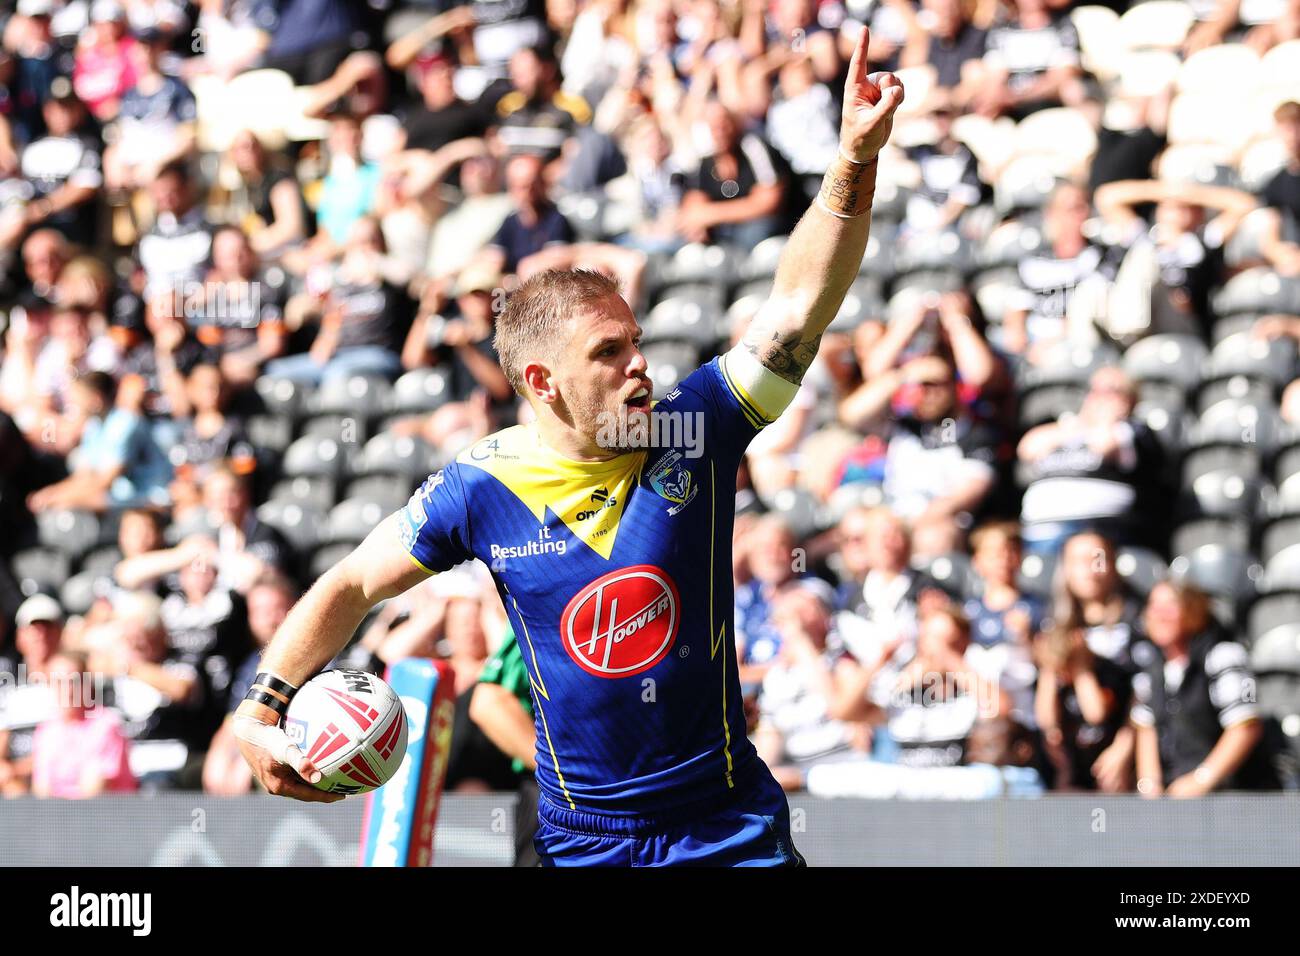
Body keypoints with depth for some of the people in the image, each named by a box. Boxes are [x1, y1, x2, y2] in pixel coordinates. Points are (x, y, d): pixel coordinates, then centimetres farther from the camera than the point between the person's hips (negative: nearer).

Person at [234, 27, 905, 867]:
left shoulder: (694, 431, -6)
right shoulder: (479, 492, -6)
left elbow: (802, 303, -14)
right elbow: (353, 585, 6)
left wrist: (856, 160, -26)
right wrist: (263, 711, -1)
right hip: (583, 841, 0)